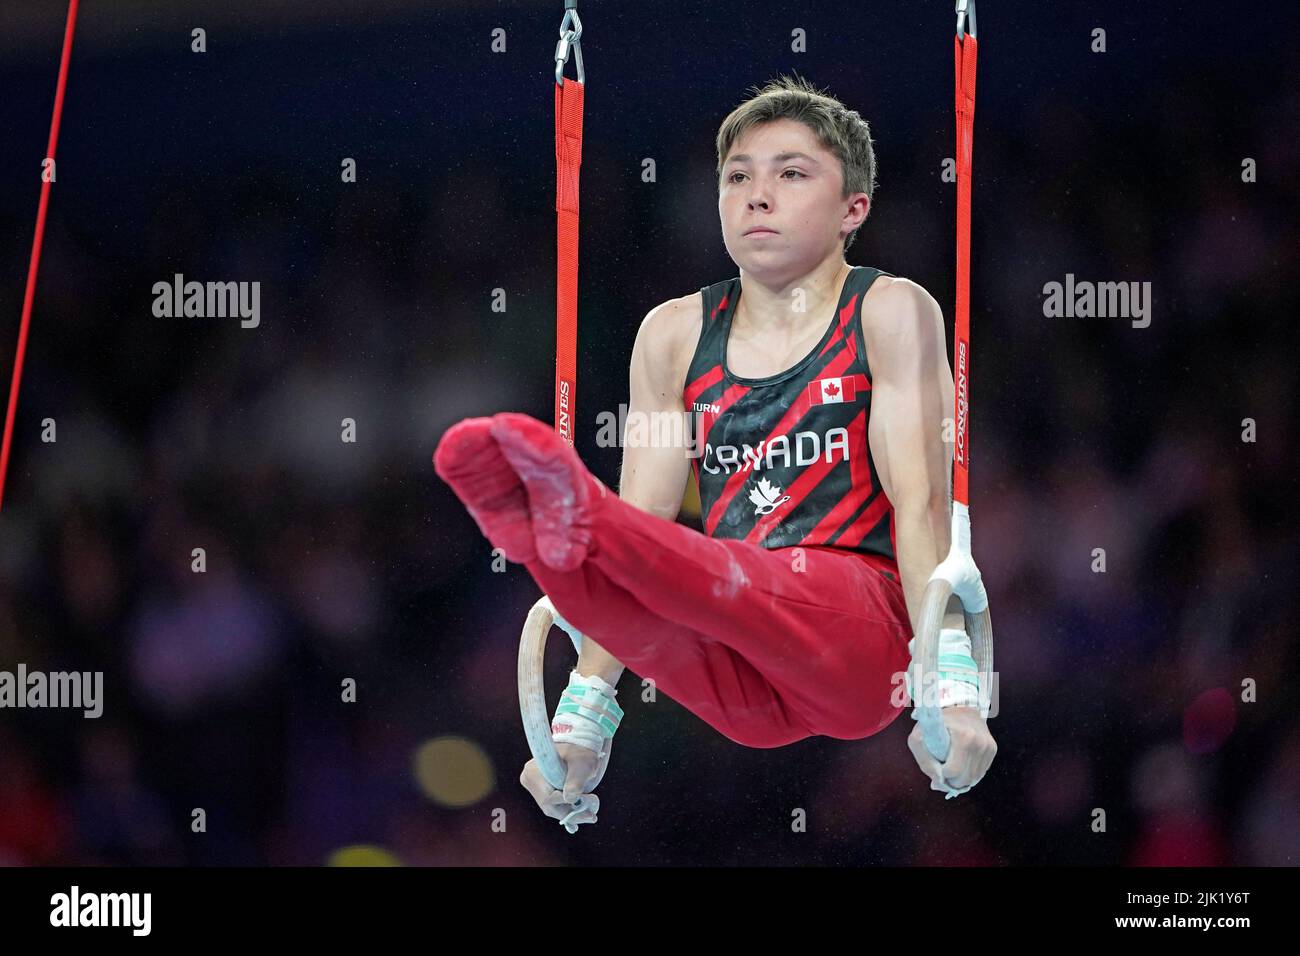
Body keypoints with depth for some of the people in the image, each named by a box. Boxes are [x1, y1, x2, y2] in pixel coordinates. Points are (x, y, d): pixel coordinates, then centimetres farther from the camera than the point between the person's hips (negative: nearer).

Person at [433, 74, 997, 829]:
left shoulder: (889, 314, 6)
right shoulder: (676, 335, 17)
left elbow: (920, 497, -5)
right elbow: (643, 521, 12)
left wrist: (950, 684, -17)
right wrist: (586, 717, 3)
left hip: (857, 631, -4)